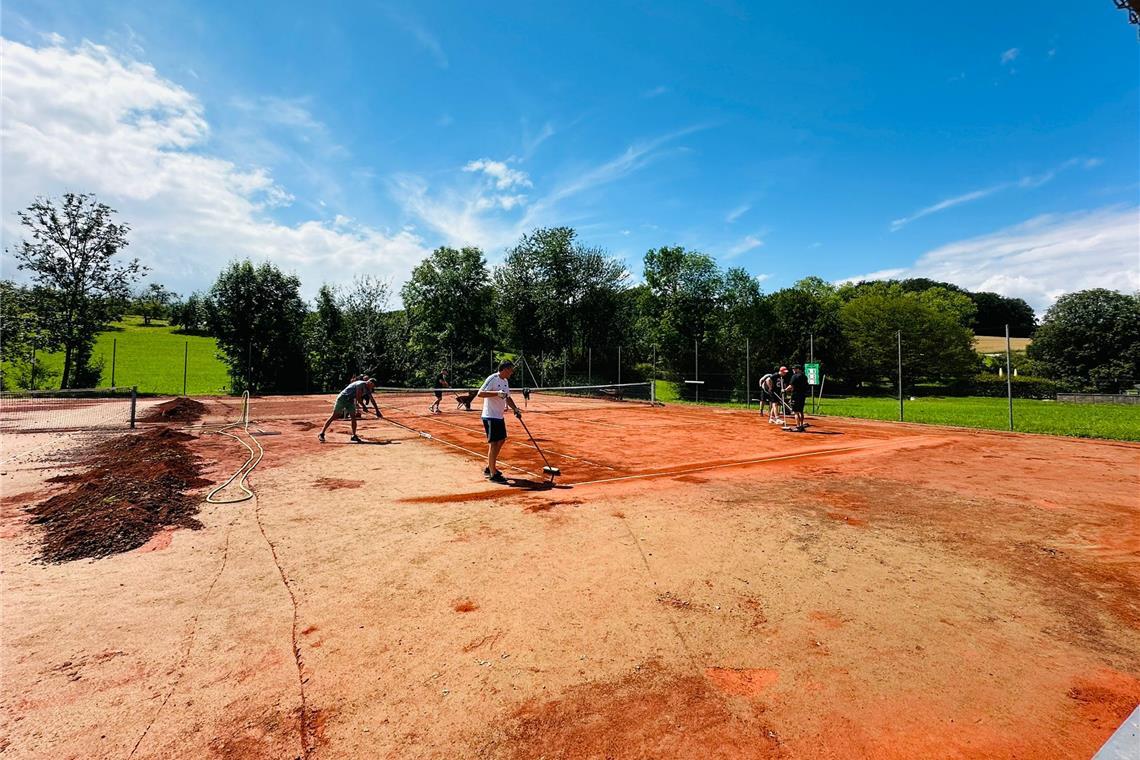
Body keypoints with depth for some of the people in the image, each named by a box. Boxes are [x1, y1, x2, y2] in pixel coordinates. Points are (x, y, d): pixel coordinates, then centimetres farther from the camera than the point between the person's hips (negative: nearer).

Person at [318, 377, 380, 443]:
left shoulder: (367, 389, 6)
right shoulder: (361, 384, -20)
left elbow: (372, 400, 13)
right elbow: (358, 398, -23)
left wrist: (377, 411, 12)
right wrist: (363, 406, -15)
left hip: (350, 401, 8)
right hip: (342, 398, -8)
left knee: (353, 417, -3)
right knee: (334, 416, -7)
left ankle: (354, 436, 2)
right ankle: (321, 434, -3)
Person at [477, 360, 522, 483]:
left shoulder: (505, 381, 12)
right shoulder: (492, 379, -16)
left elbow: (508, 398, 20)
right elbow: (480, 393, -24)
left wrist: (515, 409, 6)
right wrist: (497, 393, -33)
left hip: (499, 416, 10)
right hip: (490, 416, -10)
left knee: (501, 440, 16)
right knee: (493, 444, -6)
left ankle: (488, 468, 28)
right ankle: (493, 475, 1)